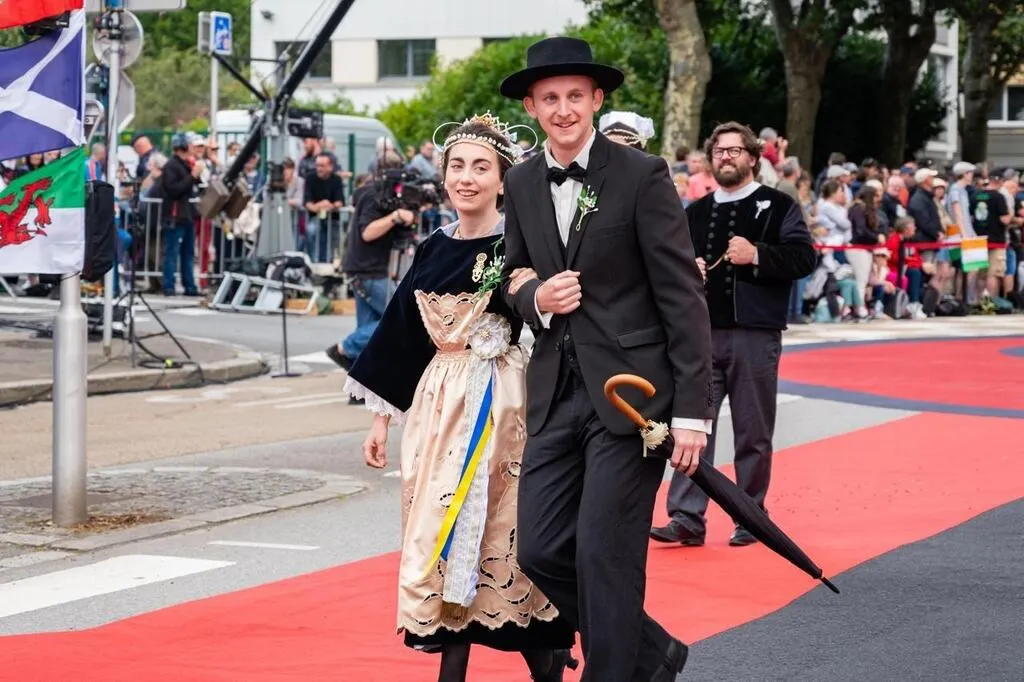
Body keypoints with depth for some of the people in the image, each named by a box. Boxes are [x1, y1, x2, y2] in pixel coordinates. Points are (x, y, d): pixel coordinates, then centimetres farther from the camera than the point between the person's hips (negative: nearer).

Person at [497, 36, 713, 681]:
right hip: (557, 393, 6)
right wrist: (535, 300, -5)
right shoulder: (522, 184, 10)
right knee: (541, 550, 4)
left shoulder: (643, 175, -7)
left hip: (629, 389, -6)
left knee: (605, 555, -6)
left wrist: (693, 410, -14)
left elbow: (683, 295, -9)